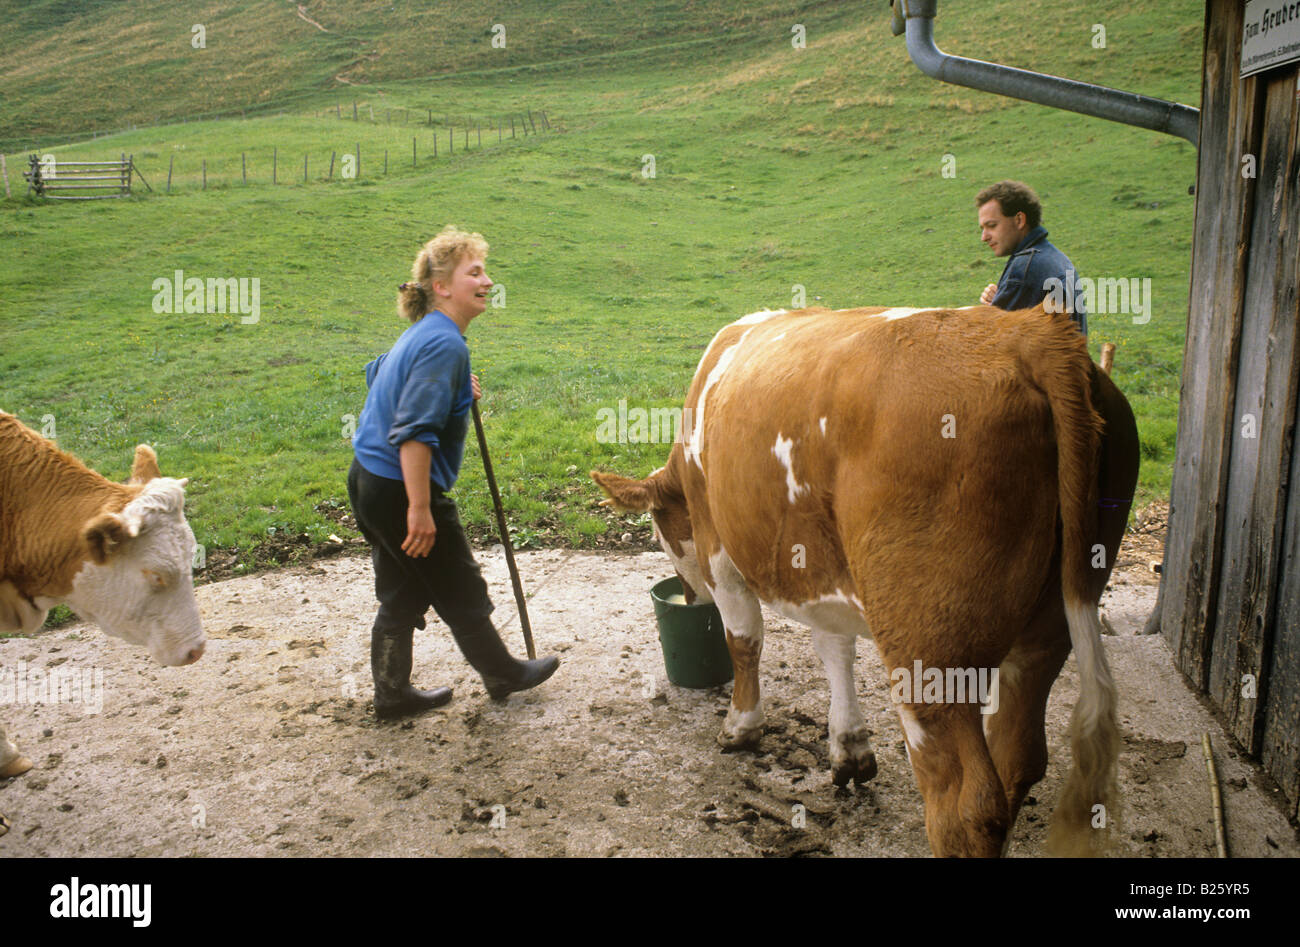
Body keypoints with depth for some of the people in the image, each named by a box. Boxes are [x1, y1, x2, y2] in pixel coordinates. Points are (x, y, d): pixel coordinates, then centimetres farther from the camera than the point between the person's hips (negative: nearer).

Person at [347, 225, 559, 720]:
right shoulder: (445, 344, -20)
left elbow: (377, 374, 30)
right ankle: (503, 674, 29)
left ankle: (392, 693, 33)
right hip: (401, 490, -10)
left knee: (402, 595, 21)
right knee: (461, 594, 10)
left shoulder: (419, 334, 10)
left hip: (369, 480, 10)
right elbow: (413, 432, -28)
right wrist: (420, 509, -27)